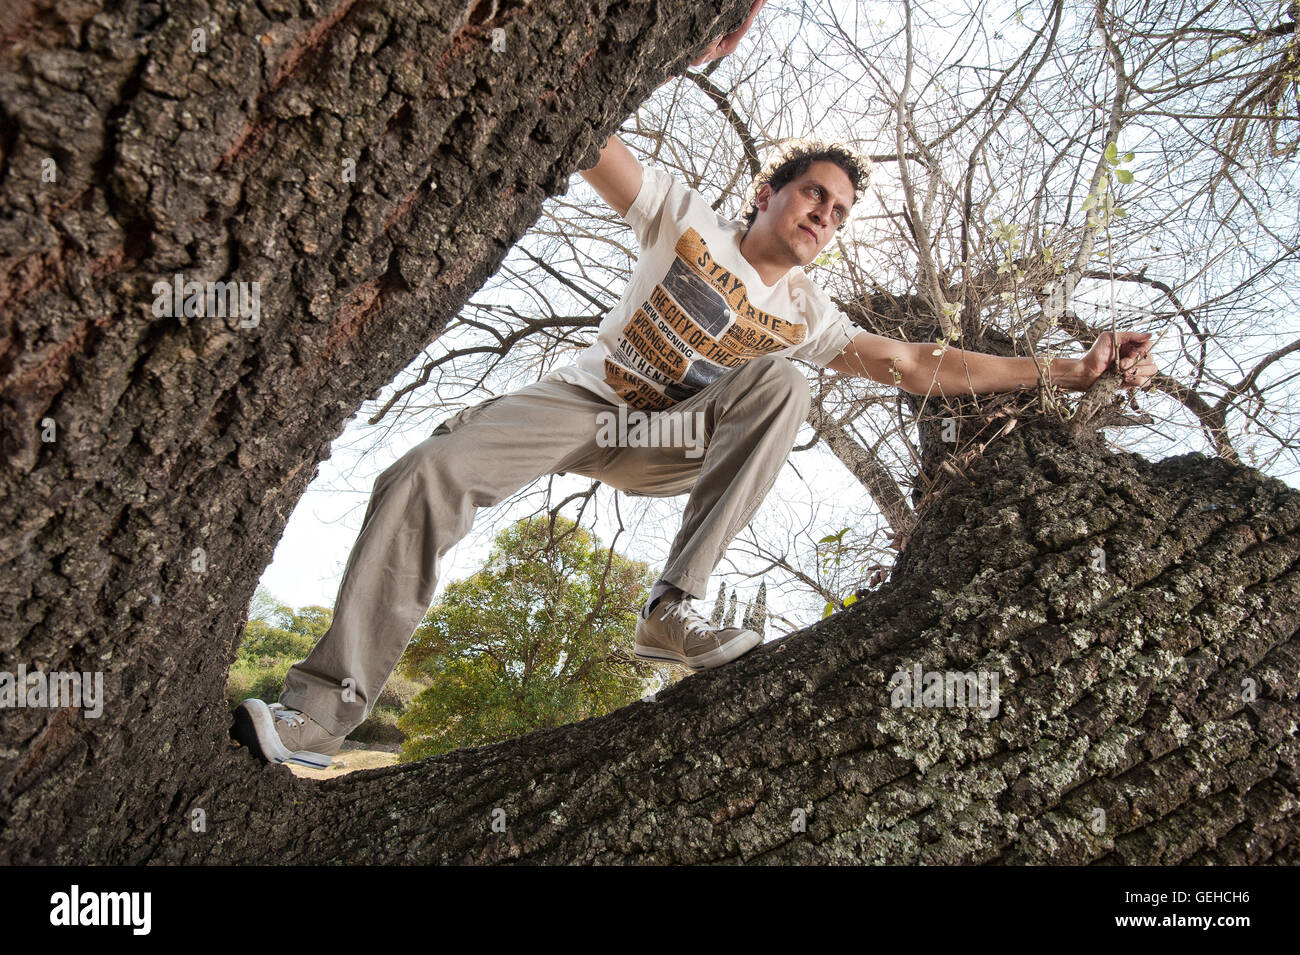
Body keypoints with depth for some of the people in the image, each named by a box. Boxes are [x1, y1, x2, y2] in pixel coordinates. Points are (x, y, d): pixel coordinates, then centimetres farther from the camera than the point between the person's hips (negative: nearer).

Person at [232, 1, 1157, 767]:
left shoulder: (808, 316, 3)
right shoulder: (692, 219, -5)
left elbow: (923, 365, -2)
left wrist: (1062, 370, -6)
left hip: (666, 448, 2)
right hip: (585, 400, -2)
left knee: (784, 381, -25)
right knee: (422, 477, -26)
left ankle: (675, 607, -30)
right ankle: (326, 708, -18)